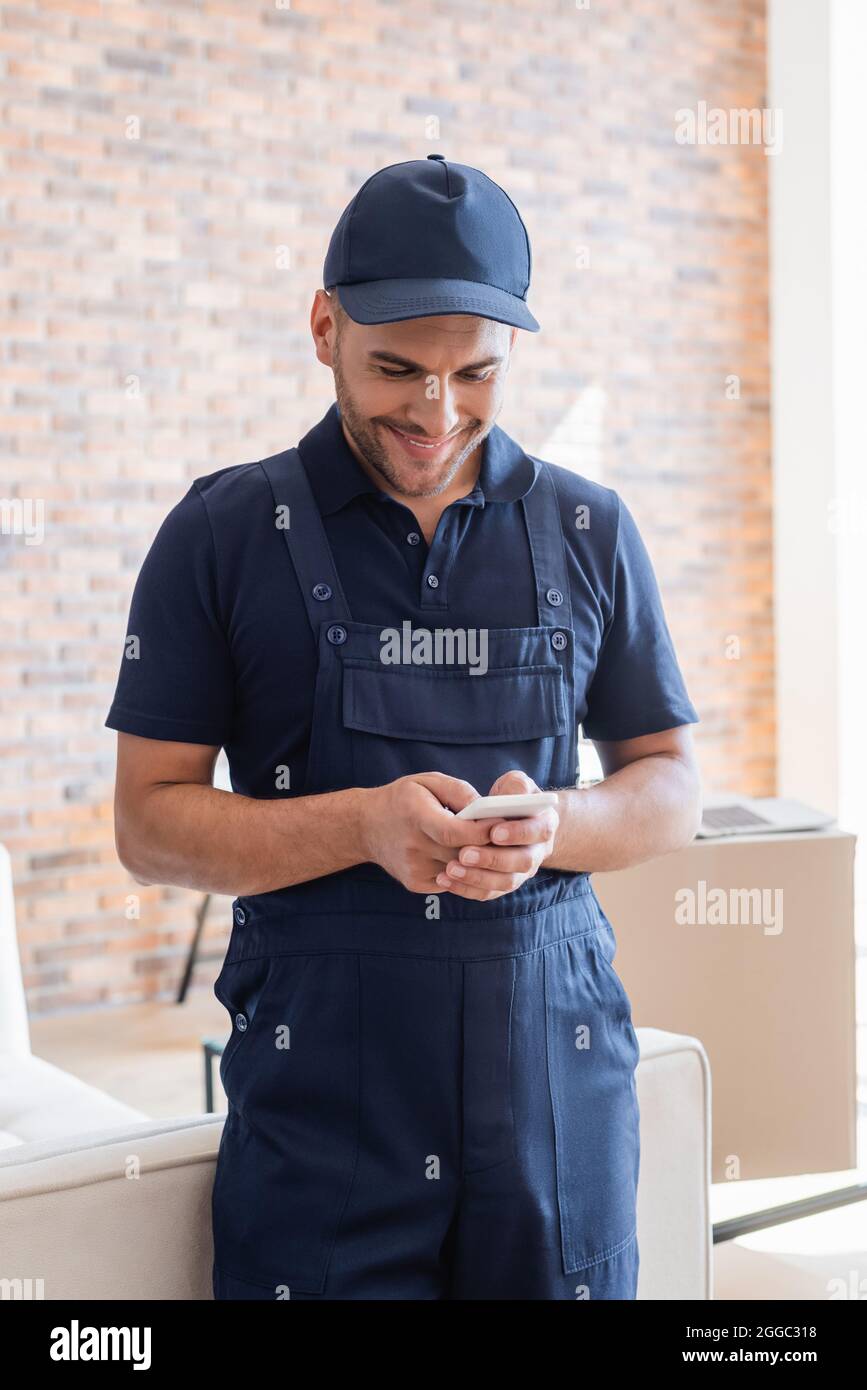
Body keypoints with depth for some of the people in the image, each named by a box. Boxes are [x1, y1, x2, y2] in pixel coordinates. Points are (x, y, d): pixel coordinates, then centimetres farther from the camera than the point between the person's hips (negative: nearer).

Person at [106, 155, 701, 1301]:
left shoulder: (589, 532, 6)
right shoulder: (226, 534, -1)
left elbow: (671, 786, 10)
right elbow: (149, 822, -2)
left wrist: (557, 825, -12)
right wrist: (363, 824, -18)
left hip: (558, 1076, 2)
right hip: (319, 1089, -2)